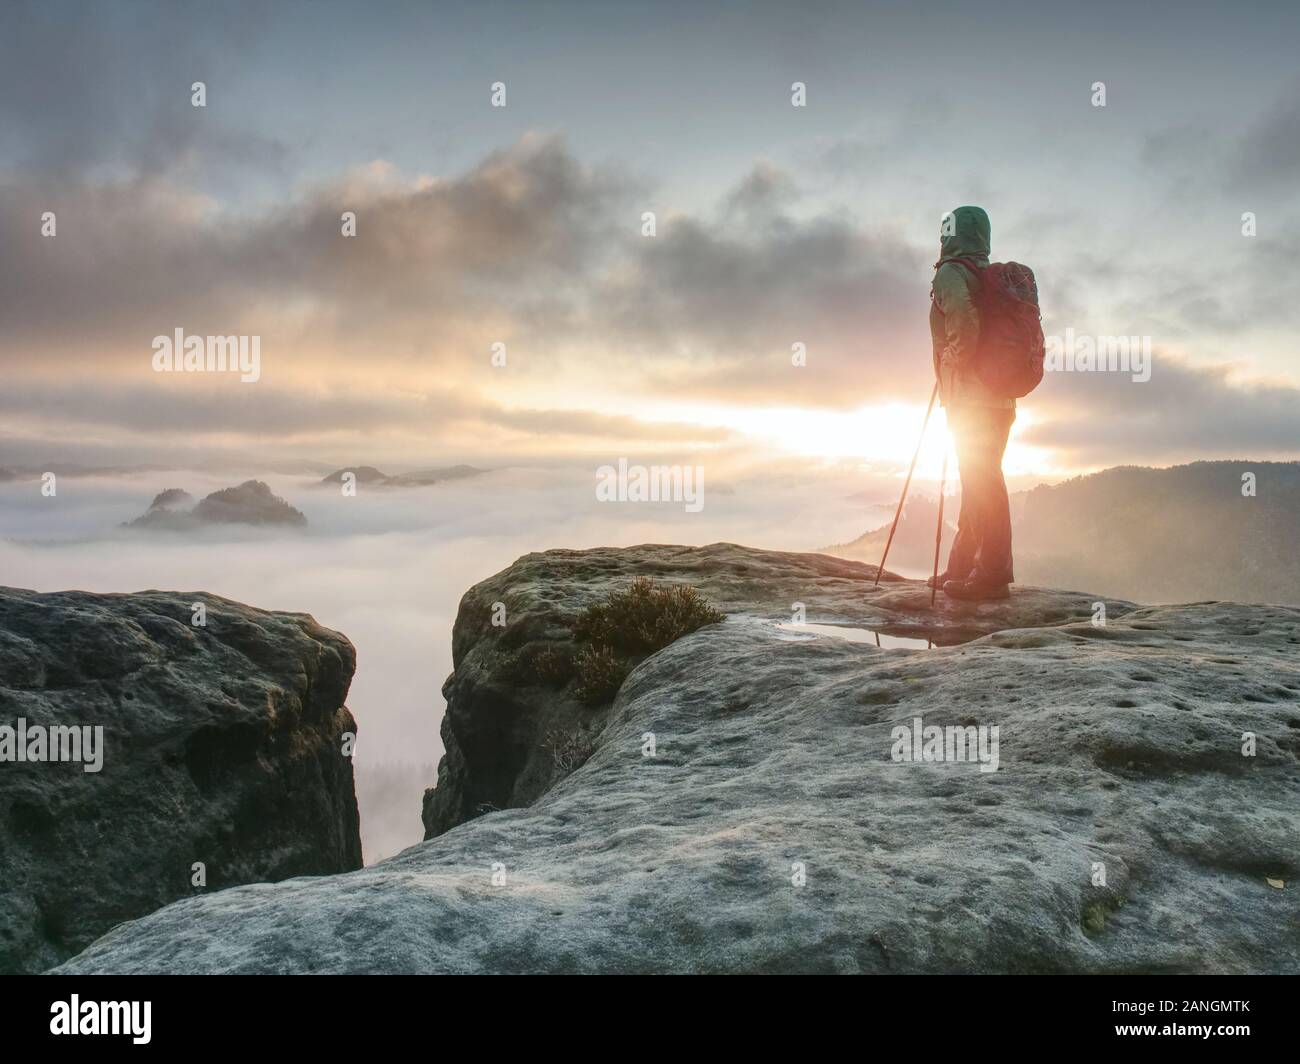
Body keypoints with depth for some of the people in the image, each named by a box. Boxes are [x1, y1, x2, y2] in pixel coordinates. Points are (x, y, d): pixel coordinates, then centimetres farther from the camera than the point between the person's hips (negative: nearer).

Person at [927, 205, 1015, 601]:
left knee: (980, 481, -9)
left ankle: (992, 573, -10)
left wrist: (956, 362, -12)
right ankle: (962, 568, 19)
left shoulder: (951, 272, -7)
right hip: (1001, 396, 9)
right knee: (980, 480, 12)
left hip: (970, 396, -9)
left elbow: (964, 318, -26)